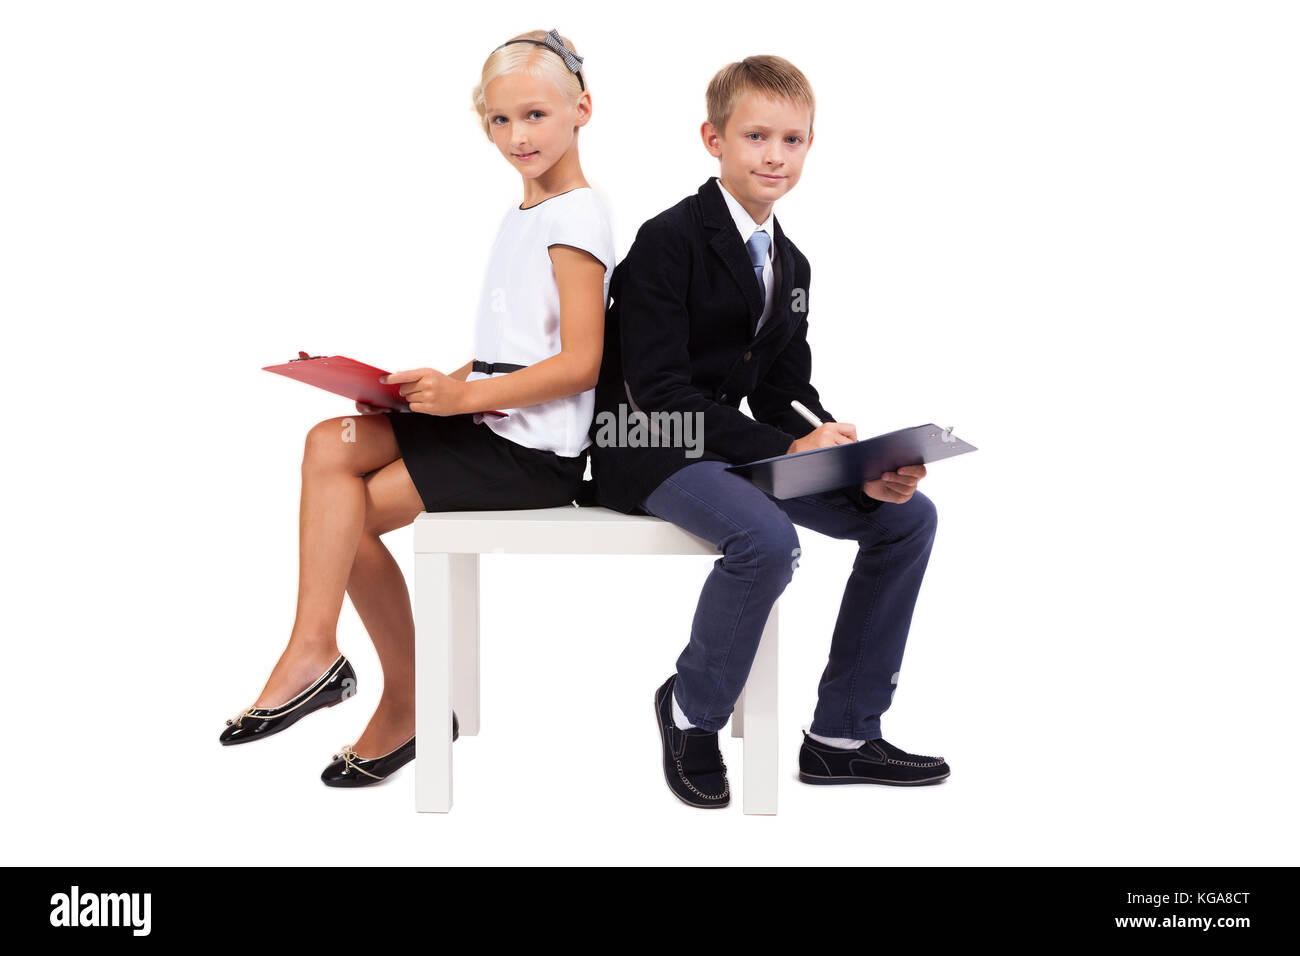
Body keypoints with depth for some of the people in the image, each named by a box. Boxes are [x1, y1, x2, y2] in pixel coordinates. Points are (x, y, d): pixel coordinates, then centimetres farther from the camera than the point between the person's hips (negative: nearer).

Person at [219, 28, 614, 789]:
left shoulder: (575, 217, -10)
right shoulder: (524, 214, 19)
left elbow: (579, 364, -18)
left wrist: (463, 395, -22)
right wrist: (439, 385, 5)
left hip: (534, 448, -9)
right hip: (492, 420, 9)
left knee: (354, 509, -10)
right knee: (331, 445, -8)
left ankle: (408, 702, 3)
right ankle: (315, 652, -10)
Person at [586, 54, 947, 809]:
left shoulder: (790, 264, 12)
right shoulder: (669, 242, -13)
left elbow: (784, 393, 10)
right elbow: (658, 389, -20)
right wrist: (786, 450, -26)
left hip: (730, 440, 8)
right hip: (647, 450, -8)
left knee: (908, 515, -1)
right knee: (767, 540, -35)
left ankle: (842, 734, 6)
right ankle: (691, 713, -5)